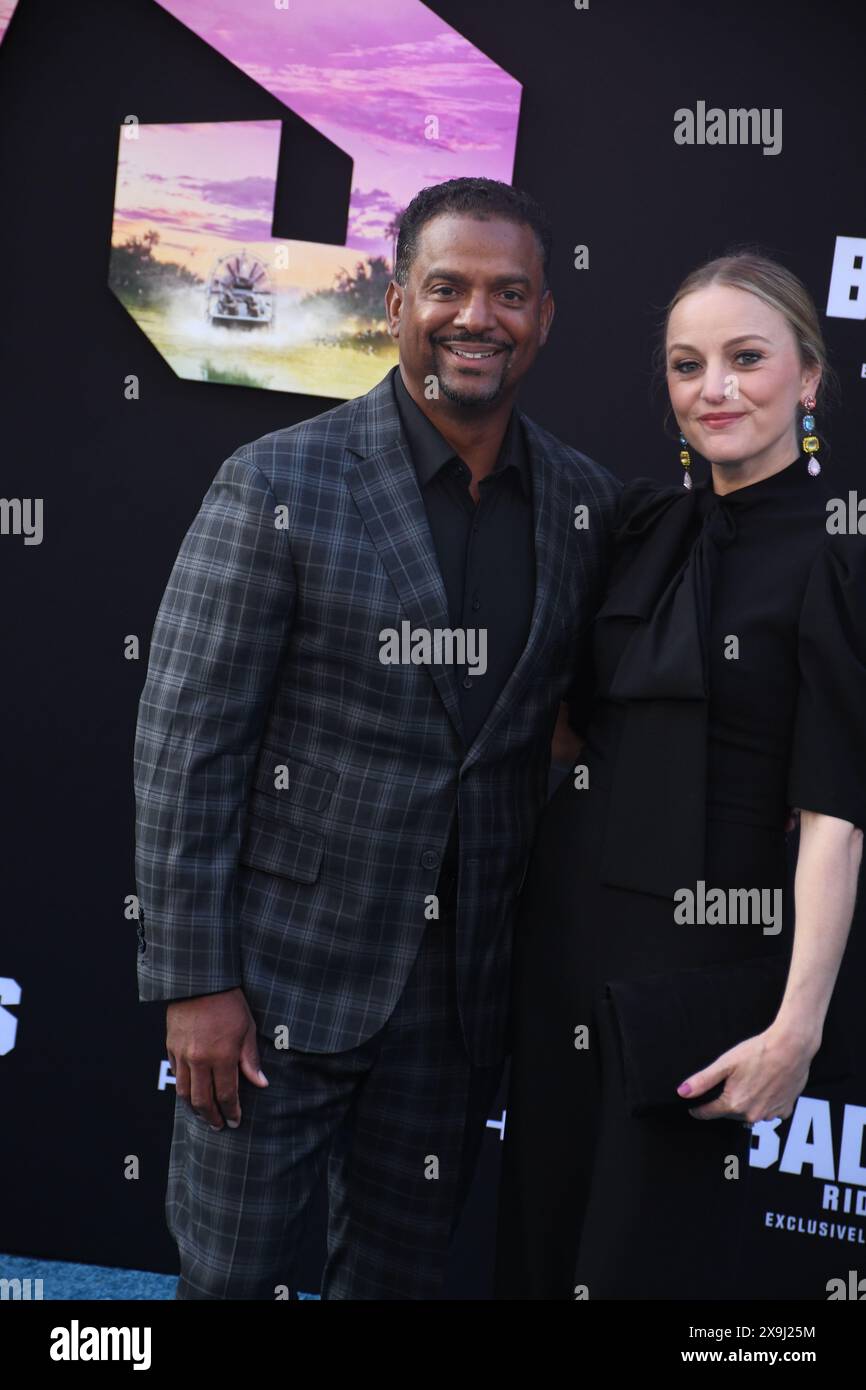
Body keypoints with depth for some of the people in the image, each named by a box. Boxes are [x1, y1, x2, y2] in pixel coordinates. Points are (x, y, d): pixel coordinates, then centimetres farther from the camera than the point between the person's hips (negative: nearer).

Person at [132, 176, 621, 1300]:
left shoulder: (589, 506, 1)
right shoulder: (277, 485, -11)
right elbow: (184, 742, -11)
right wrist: (194, 981, -13)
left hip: (466, 987, 4)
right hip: (286, 969, -3)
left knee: (402, 1267, 19)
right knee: (231, 1271, 11)